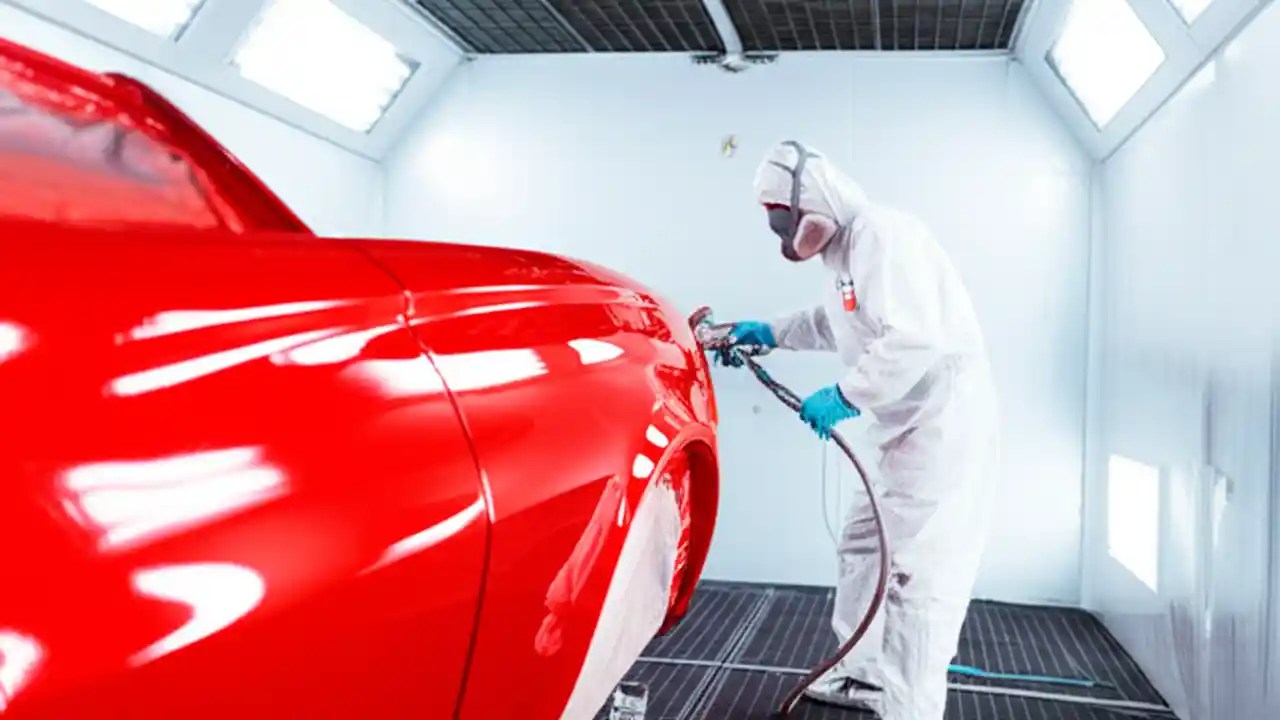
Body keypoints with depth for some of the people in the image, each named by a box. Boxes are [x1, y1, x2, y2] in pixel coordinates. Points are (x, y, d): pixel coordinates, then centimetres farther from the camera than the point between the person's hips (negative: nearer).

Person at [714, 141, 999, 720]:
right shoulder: (845, 247, 14)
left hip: (945, 427, -11)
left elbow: (915, 341, -28)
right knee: (864, 547, 19)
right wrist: (769, 334, 22)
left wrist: (846, 396, -20)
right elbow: (832, 323, 31)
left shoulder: (884, 236, -18)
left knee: (917, 572, -10)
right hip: (910, 432, 11)